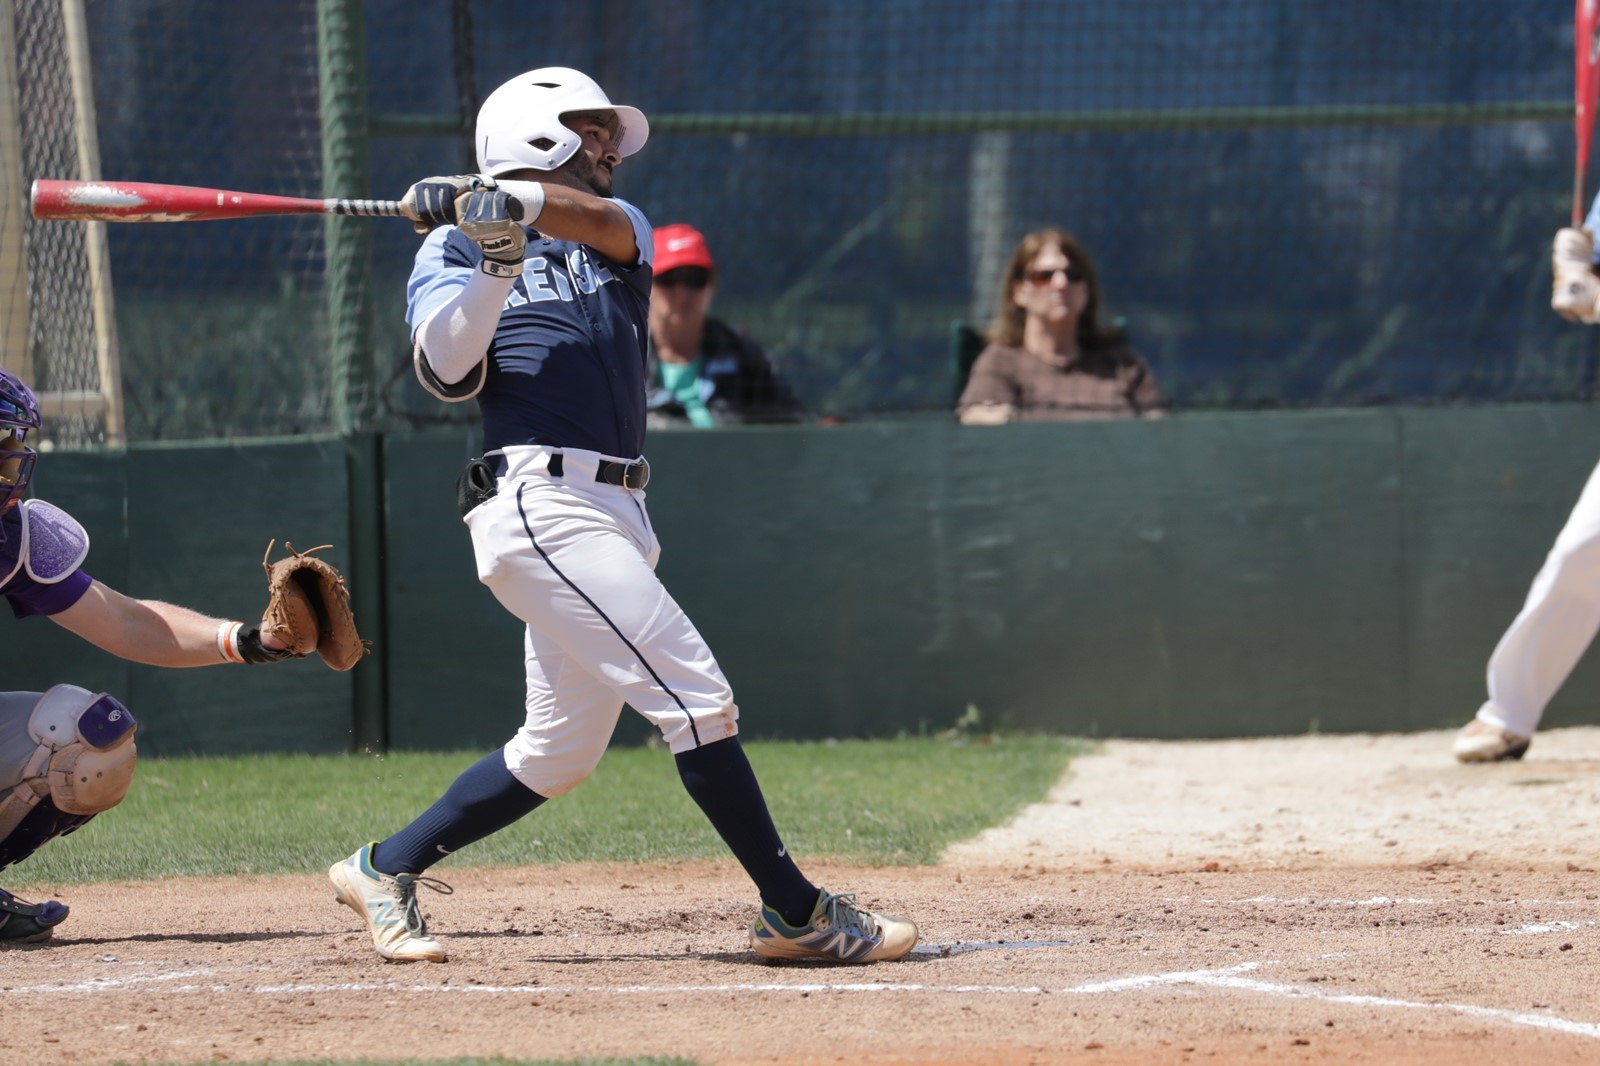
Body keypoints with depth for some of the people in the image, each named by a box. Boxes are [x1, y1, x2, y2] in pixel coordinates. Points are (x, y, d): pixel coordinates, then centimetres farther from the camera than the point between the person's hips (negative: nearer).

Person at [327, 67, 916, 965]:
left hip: (616, 516, 7)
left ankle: (384, 869, 24)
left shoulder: (620, 231, 20)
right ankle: (797, 912, -12)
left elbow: (594, 217, -6)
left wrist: (514, 201, -23)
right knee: (696, 695, -14)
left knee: (559, 754, 11)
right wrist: (497, 259, -18)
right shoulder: (454, 249, 6)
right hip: (540, 505, -7)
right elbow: (448, 375, -10)